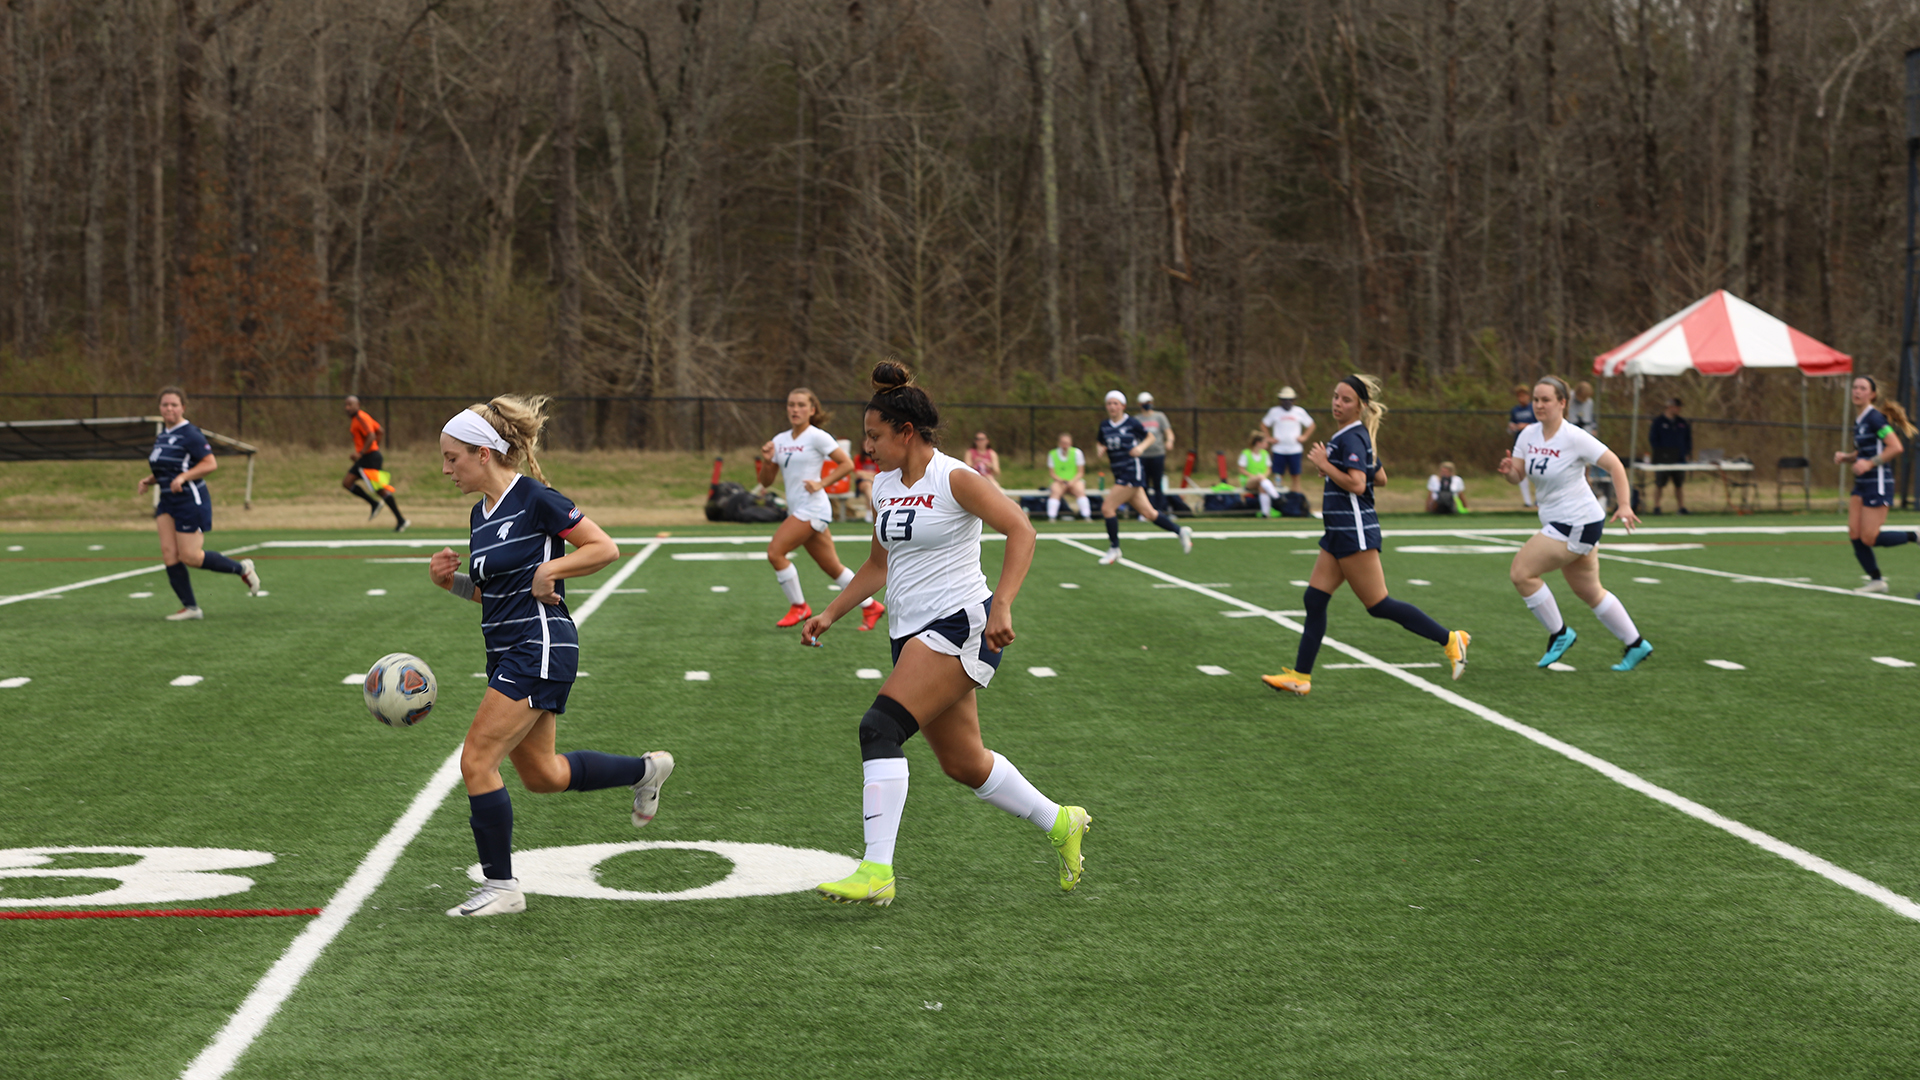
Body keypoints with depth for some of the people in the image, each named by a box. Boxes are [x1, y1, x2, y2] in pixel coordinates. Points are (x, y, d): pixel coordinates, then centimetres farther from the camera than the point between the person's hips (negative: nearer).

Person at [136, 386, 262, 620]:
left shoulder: (189, 434, -13)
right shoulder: (162, 435, 13)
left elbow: (210, 463, -18)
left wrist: (183, 477, -26)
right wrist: (148, 481, 8)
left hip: (191, 501, -8)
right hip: (167, 502, 8)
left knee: (190, 556, -7)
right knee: (169, 553, -2)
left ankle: (242, 568, 13)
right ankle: (190, 607, 3)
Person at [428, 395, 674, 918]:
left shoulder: (535, 499, -14)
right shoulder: (481, 513, 11)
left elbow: (605, 548, -11)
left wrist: (550, 569, -20)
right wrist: (450, 579, 3)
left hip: (541, 649, -9)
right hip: (508, 653, 9)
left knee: (476, 761, -11)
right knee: (542, 775, 16)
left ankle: (501, 886, 0)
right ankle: (645, 770, 36)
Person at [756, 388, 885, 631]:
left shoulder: (817, 437, -7)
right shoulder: (780, 440, 12)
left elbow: (847, 464, -6)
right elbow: (766, 480, 14)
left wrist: (820, 483, -14)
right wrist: (766, 460, -5)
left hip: (813, 508, -7)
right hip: (797, 509, 7)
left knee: (775, 552, -16)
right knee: (832, 567, 11)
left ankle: (799, 607, -3)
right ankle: (871, 606, 22)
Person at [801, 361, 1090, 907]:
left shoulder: (955, 479, -11)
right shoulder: (884, 485, 12)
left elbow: (1020, 530, -18)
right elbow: (879, 564, 25)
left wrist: (1001, 605, -28)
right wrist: (830, 615, 18)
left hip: (960, 625, -8)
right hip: (912, 635, 8)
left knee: (880, 728, -22)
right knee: (964, 764, 13)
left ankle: (876, 871, -25)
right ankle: (1060, 823, 33)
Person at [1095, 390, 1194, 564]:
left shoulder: (1131, 423, -6)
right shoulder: (1104, 425, 7)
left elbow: (1150, 437, 7)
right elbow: (1101, 444, 20)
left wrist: (1141, 447, -11)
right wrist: (1101, 451, -3)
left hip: (1132, 473, -6)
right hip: (1119, 475, 6)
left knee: (1107, 507, -15)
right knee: (1148, 512, 10)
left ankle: (1114, 549, -2)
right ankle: (1180, 531, 26)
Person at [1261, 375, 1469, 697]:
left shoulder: (1352, 438, -15)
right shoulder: (1357, 436, 16)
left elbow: (1357, 485, -26)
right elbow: (1380, 477, 24)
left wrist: (1324, 464, -16)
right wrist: (1330, 469, 19)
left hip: (1355, 532, -10)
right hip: (1339, 534, 10)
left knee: (1378, 605, -5)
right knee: (1315, 599, 5)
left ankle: (1450, 639, 3)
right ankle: (1300, 676, 5)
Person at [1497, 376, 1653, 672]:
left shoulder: (1574, 438, -18)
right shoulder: (1529, 434, 2)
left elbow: (1614, 464, -14)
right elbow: (1517, 476, 4)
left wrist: (1624, 505, -22)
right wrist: (1508, 470, -19)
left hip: (1579, 523, -8)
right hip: (1558, 522, 8)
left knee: (1521, 572, -12)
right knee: (1590, 592, 17)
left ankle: (1559, 634, 2)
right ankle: (1636, 645, 29)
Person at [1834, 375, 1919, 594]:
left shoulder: (1875, 417, -14)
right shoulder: (1859, 420, 13)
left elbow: (1896, 447, -21)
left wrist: (1870, 463, -22)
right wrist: (1845, 457, 7)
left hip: (1878, 483, -9)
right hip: (1861, 485, 9)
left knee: (1869, 539, -8)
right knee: (1854, 534, 0)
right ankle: (1876, 580, 7)